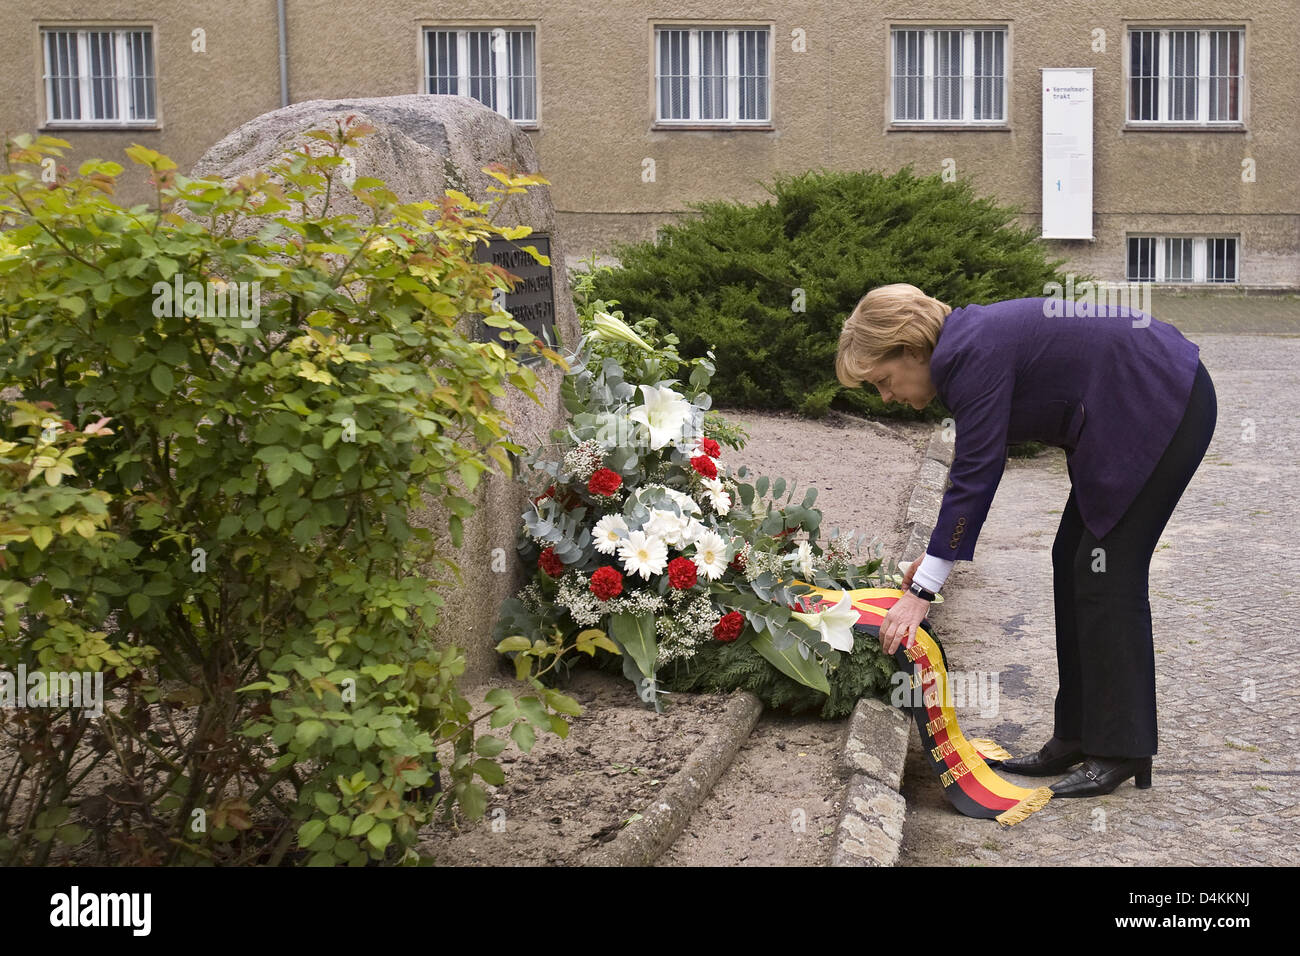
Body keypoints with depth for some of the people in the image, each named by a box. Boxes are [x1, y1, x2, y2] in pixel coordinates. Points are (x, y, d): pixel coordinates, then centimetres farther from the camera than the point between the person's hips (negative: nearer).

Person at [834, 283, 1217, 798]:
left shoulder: (975, 355, -21)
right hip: (1132, 417, 10)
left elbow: (975, 475, -23)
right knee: (1074, 562, 9)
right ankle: (1077, 736, 14)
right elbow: (972, 467, 16)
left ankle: (1121, 750, -3)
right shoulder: (967, 342, 8)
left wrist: (923, 590, -21)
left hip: (1164, 406, -10)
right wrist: (937, 551, 14)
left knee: (1107, 571, -9)